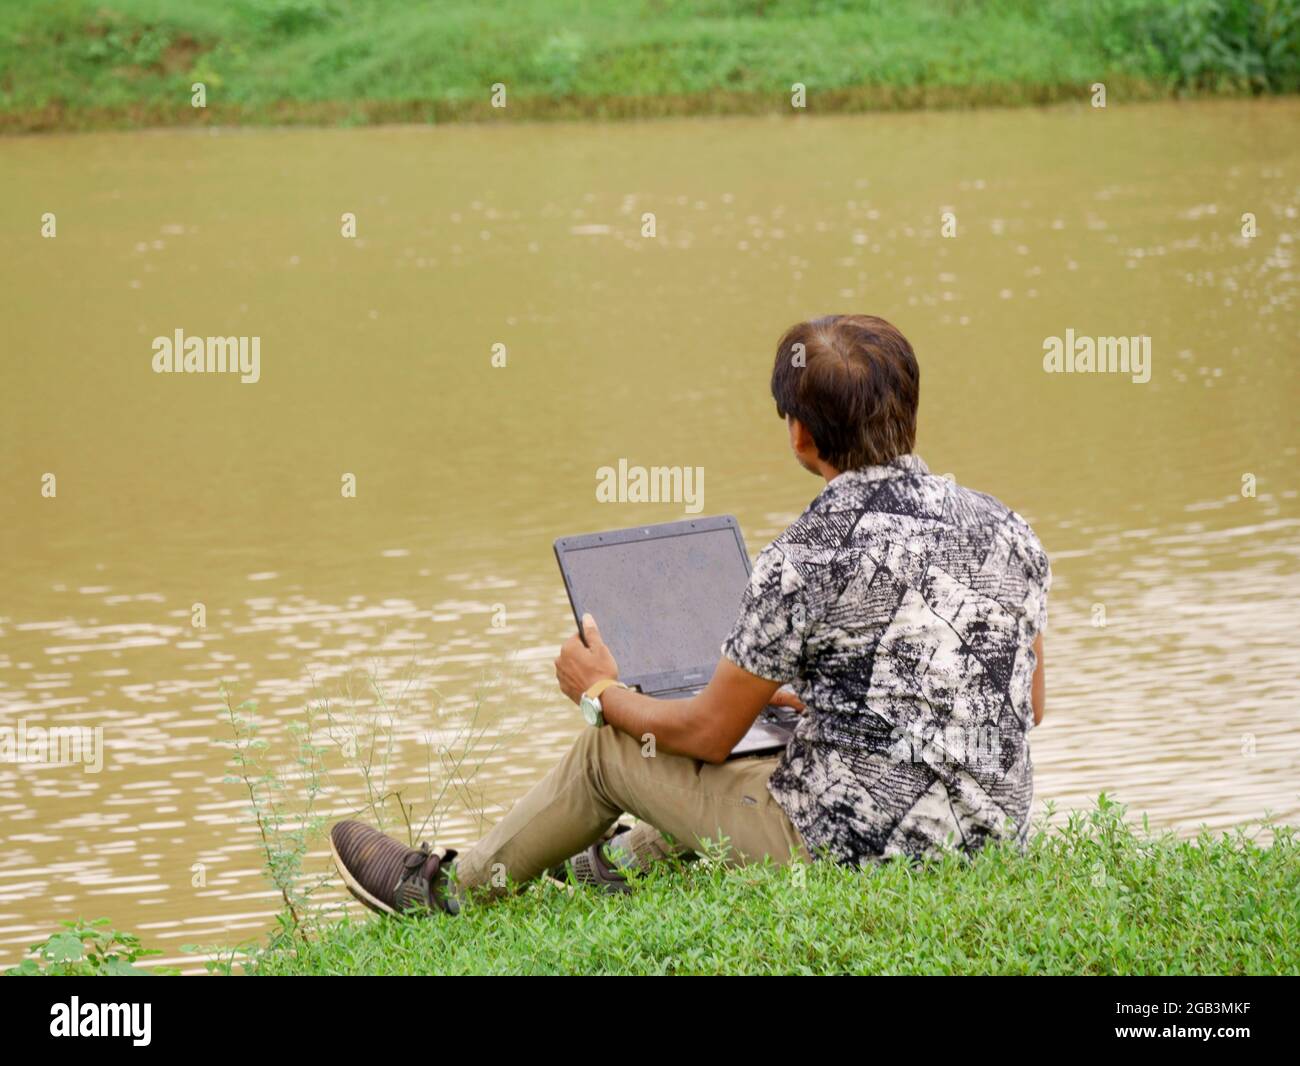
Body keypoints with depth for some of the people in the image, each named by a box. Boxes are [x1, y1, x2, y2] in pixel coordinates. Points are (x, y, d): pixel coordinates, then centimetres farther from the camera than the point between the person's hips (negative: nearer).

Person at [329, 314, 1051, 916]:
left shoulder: (805, 563, -20)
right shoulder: (1006, 529, 0)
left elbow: (706, 732, -10)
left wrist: (600, 693, 12)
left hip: (852, 849, -7)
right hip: (994, 831, 7)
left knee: (611, 748, 14)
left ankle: (446, 888, 36)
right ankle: (632, 856, 56)